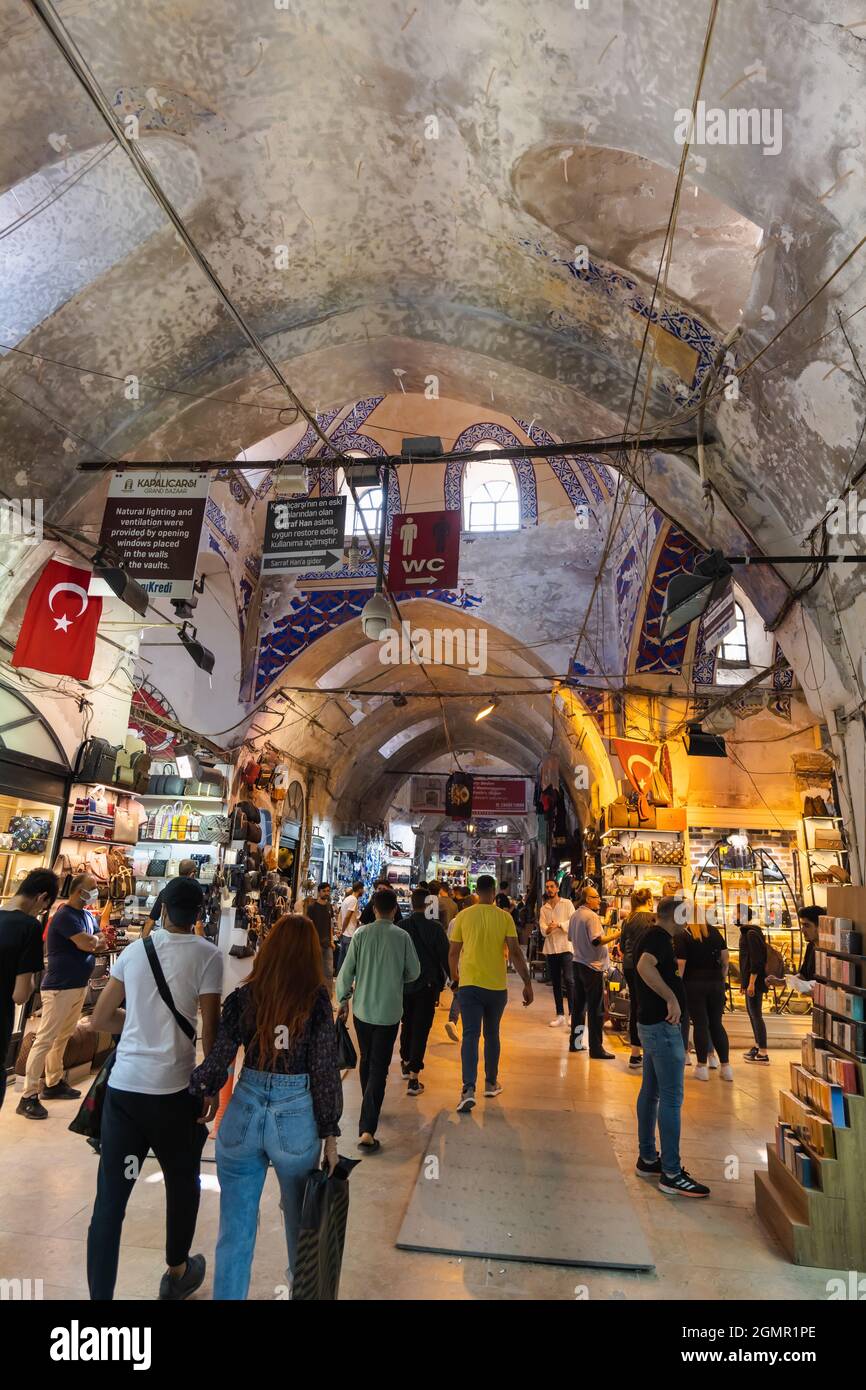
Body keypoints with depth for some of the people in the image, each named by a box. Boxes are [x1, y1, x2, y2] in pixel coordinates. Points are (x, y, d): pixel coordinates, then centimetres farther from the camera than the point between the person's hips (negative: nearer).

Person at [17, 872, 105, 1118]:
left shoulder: (87, 915, 10)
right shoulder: (65, 916, -18)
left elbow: (99, 944, 12)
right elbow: (86, 944, -24)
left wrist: (92, 941, -10)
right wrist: (96, 939, -3)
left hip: (79, 986, 9)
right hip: (60, 987, -9)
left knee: (62, 1037, 17)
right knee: (45, 1040, -4)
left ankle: (53, 1083, 28)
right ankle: (28, 1097, 2)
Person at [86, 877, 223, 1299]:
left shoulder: (134, 950, 4)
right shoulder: (207, 954, -10)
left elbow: (100, 1019, 12)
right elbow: (209, 1032, -12)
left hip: (122, 1086, 3)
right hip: (173, 1089, -3)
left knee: (109, 1198, 11)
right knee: (183, 1185, 21)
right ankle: (177, 1275, 41)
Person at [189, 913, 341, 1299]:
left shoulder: (242, 997, -6)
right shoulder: (317, 1000, -12)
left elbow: (218, 1059, -6)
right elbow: (324, 1072, -10)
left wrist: (203, 1091, 16)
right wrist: (330, 1133, 1)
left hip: (244, 1113, 1)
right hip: (297, 1118, 0)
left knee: (235, 1228, 16)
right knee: (300, 1215, 25)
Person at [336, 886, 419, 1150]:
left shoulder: (361, 934, -9)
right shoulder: (402, 936, -12)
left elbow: (346, 971, -5)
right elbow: (414, 972, -2)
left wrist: (343, 1000, 9)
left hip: (362, 1009, 3)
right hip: (389, 1011, -2)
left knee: (366, 1061, 23)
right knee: (379, 1068, 2)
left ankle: (369, 1107, 42)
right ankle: (367, 1130, -4)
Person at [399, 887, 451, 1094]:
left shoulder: (400, 927, -5)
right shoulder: (435, 927, -12)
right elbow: (445, 955, -9)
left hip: (404, 984, 3)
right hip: (427, 984, -3)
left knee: (407, 1024, 22)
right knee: (421, 1028, 2)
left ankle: (406, 1062, 39)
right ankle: (414, 1077, -2)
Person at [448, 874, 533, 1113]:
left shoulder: (463, 916, -3)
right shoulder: (505, 917, -5)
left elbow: (453, 952, 2)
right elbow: (515, 953, -8)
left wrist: (454, 975, 20)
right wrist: (527, 983, -2)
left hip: (469, 984, -1)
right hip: (497, 986, 1)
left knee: (470, 1036, 1)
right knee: (492, 1034, 19)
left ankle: (469, 1089, -13)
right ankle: (491, 1084, 31)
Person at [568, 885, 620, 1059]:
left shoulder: (574, 915, 9)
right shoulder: (591, 916, -18)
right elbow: (597, 940, -25)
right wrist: (614, 935, -14)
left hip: (578, 963, 9)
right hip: (592, 966, -9)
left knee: (578, 1006, 16)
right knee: (596, 1009, -1)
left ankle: (575, 1043, 23)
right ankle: (596, 1048, 4)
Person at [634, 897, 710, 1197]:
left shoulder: (653, 936, 13)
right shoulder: (660, 937, -18)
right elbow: (644, 965, -36)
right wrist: (671, 998, -32)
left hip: (651, 1023, 10)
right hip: (662, 1025, -10)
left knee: (651, 1091, 16)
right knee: (671, 1098, -4)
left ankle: (647, 1159, 26)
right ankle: (671, 1173, 2)